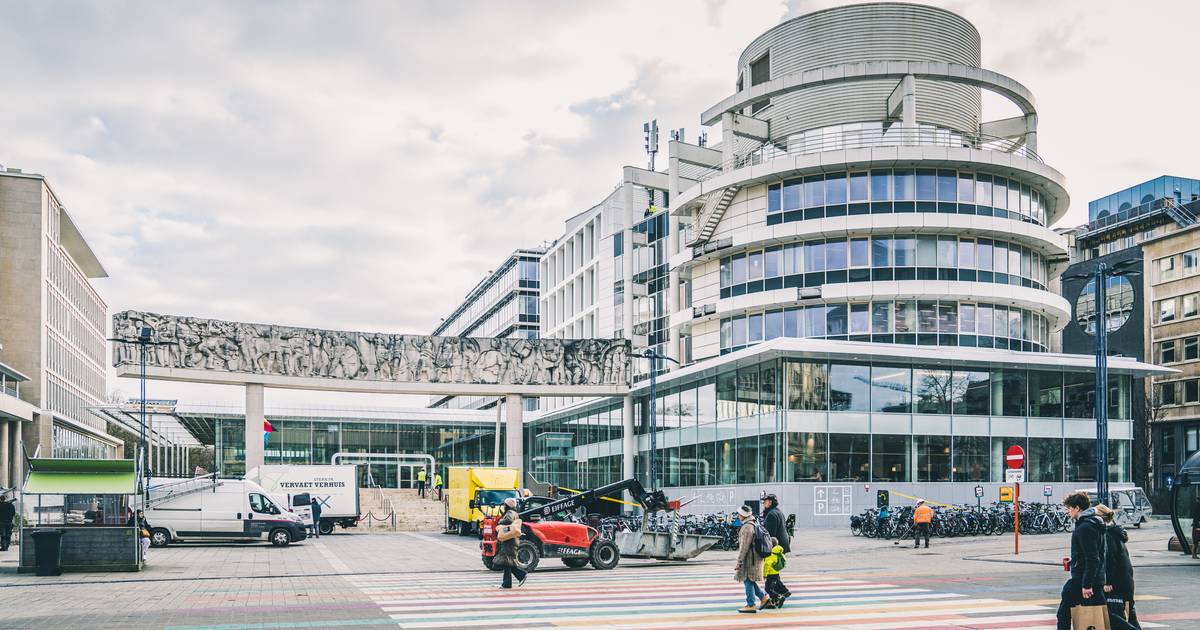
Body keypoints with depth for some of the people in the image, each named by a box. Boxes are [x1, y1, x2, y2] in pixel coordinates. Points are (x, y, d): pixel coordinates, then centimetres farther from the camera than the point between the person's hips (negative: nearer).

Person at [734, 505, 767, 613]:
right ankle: (763, 596, 20)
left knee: (748, 580, -1)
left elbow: (744, 546, -21)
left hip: (749, 557, -10)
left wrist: (739, 562, -17)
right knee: (749, 580, 18)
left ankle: (751, 605, 4)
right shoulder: (755, 523, 12)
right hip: (755, 557, 10)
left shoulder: (747, 527, -19)